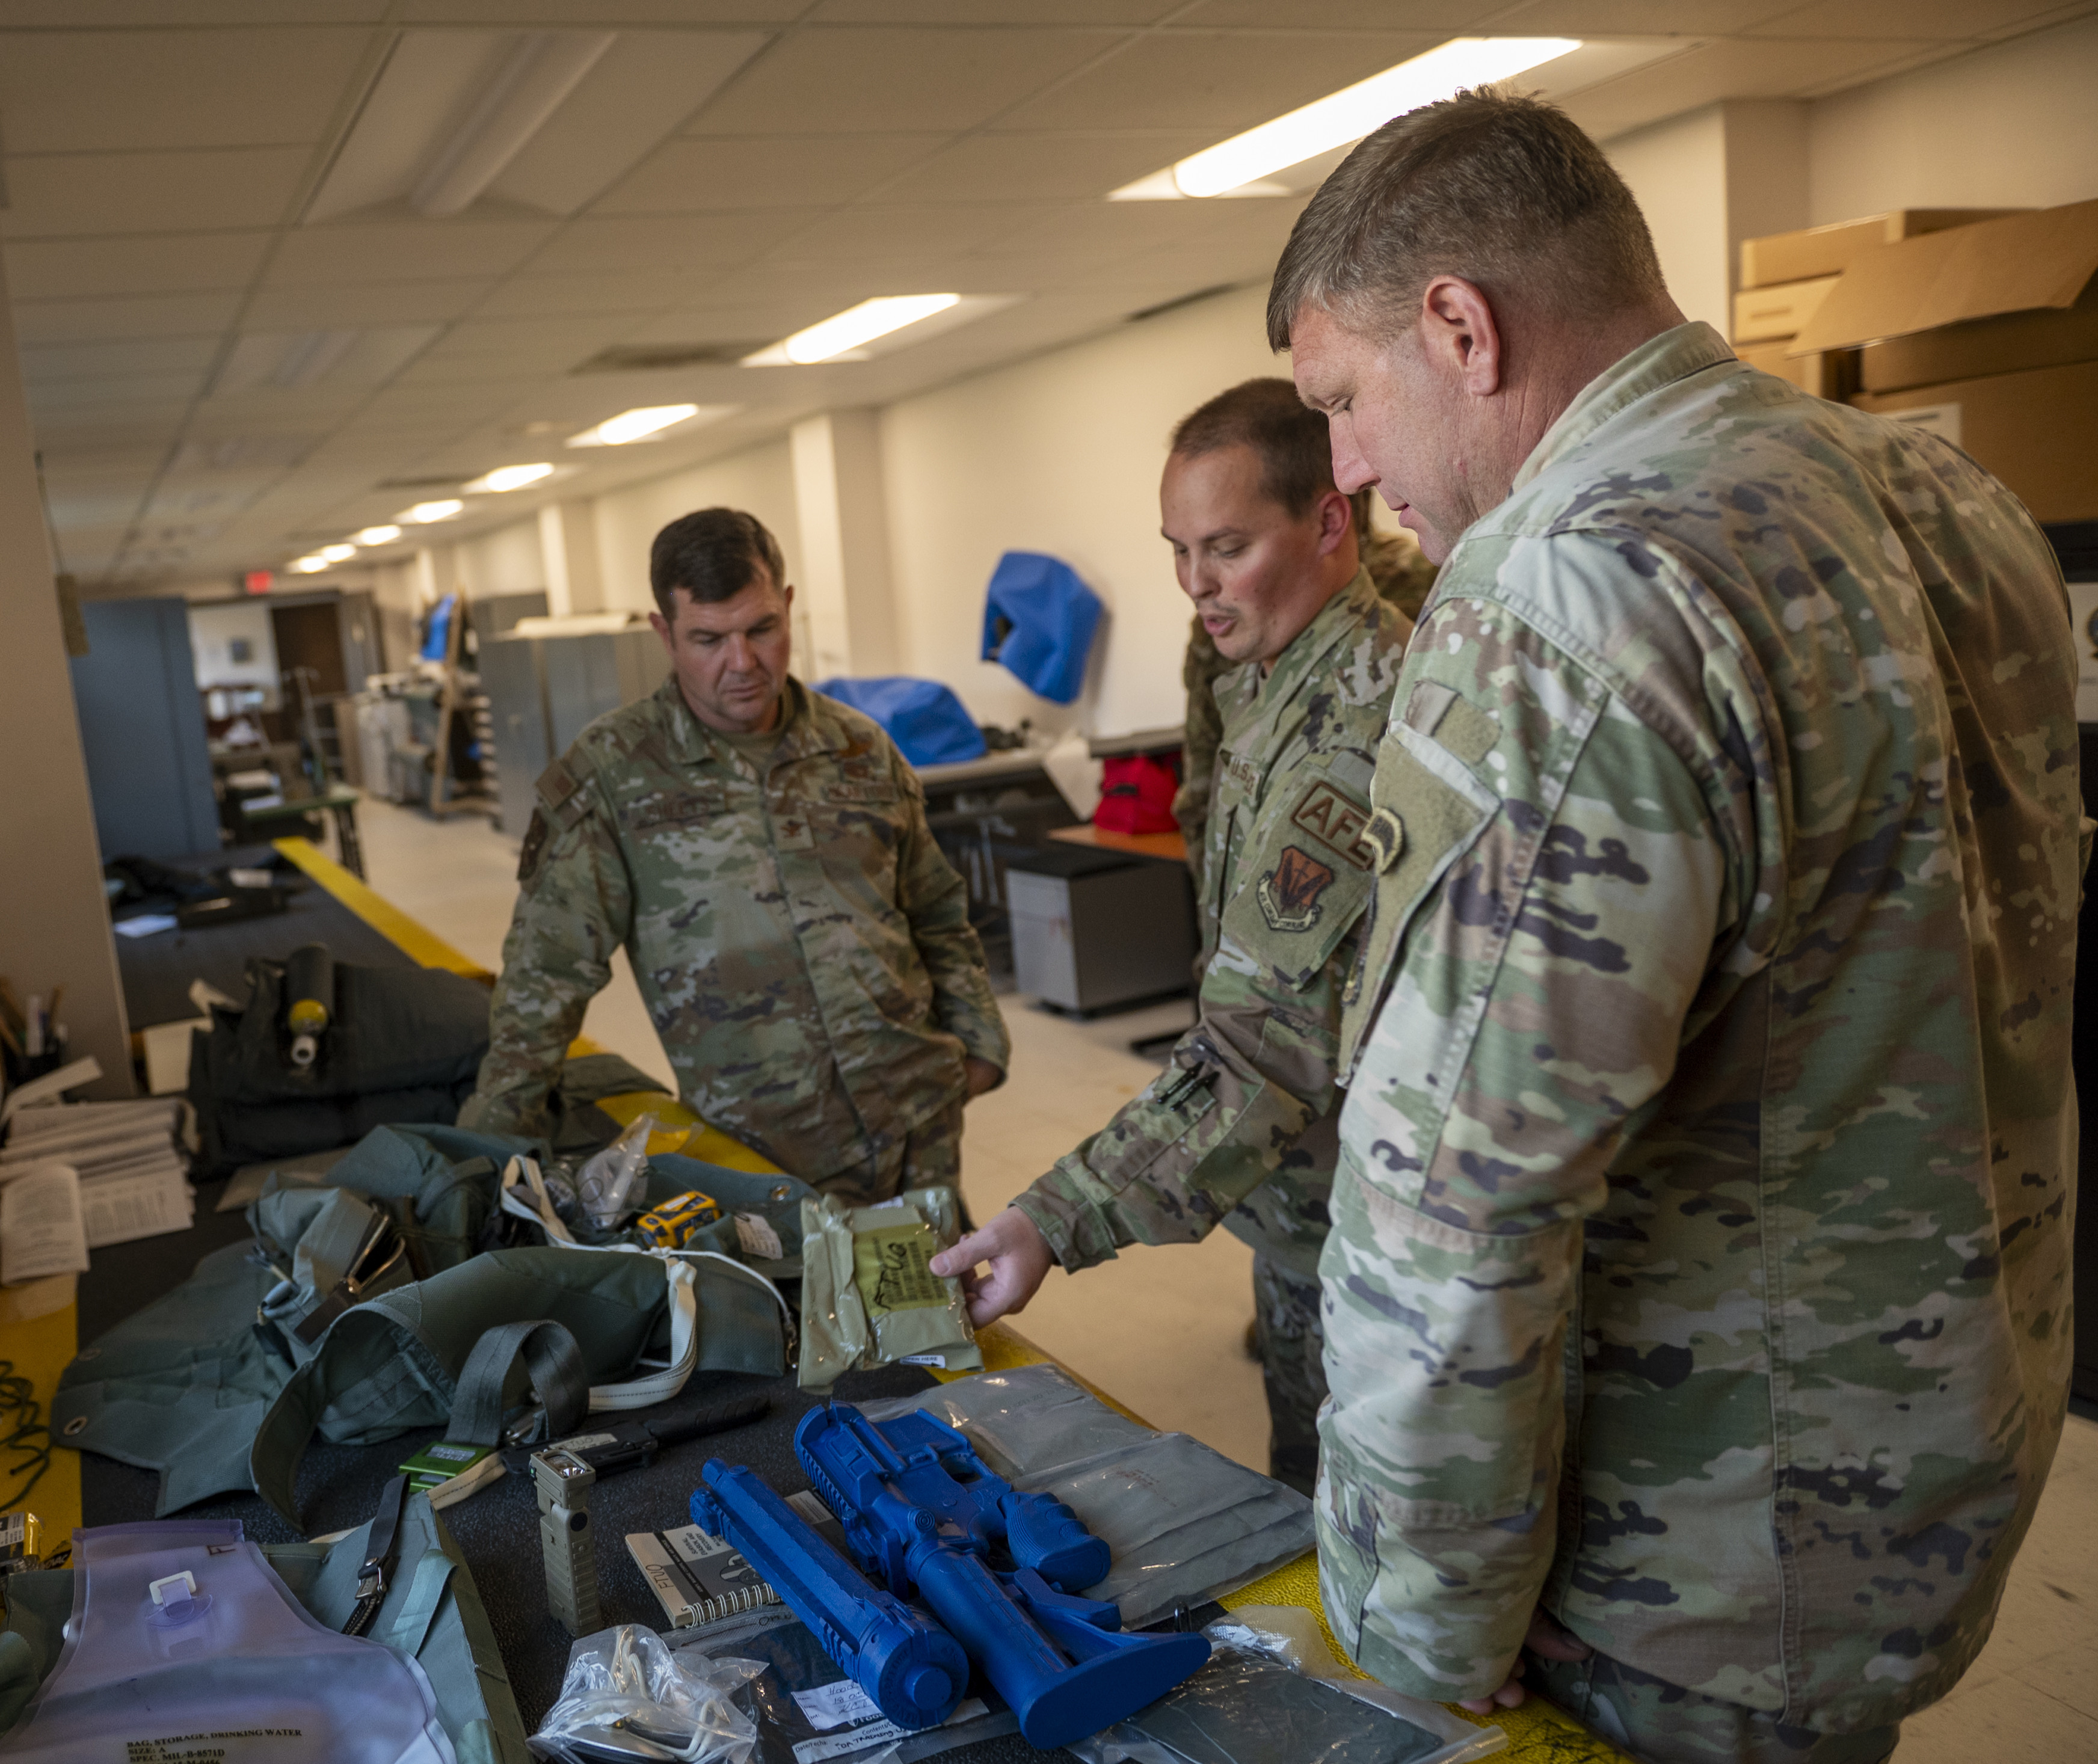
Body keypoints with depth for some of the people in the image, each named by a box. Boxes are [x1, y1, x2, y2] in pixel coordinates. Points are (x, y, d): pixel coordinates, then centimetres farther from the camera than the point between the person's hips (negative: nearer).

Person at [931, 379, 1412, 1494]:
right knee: (1307, 1494, 22)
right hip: (1309, 1194, 9)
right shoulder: (1273, 682, 8)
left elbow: (1271, 1039, -31)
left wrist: (1064, 1220, -32)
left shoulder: (1355, 723, -26)